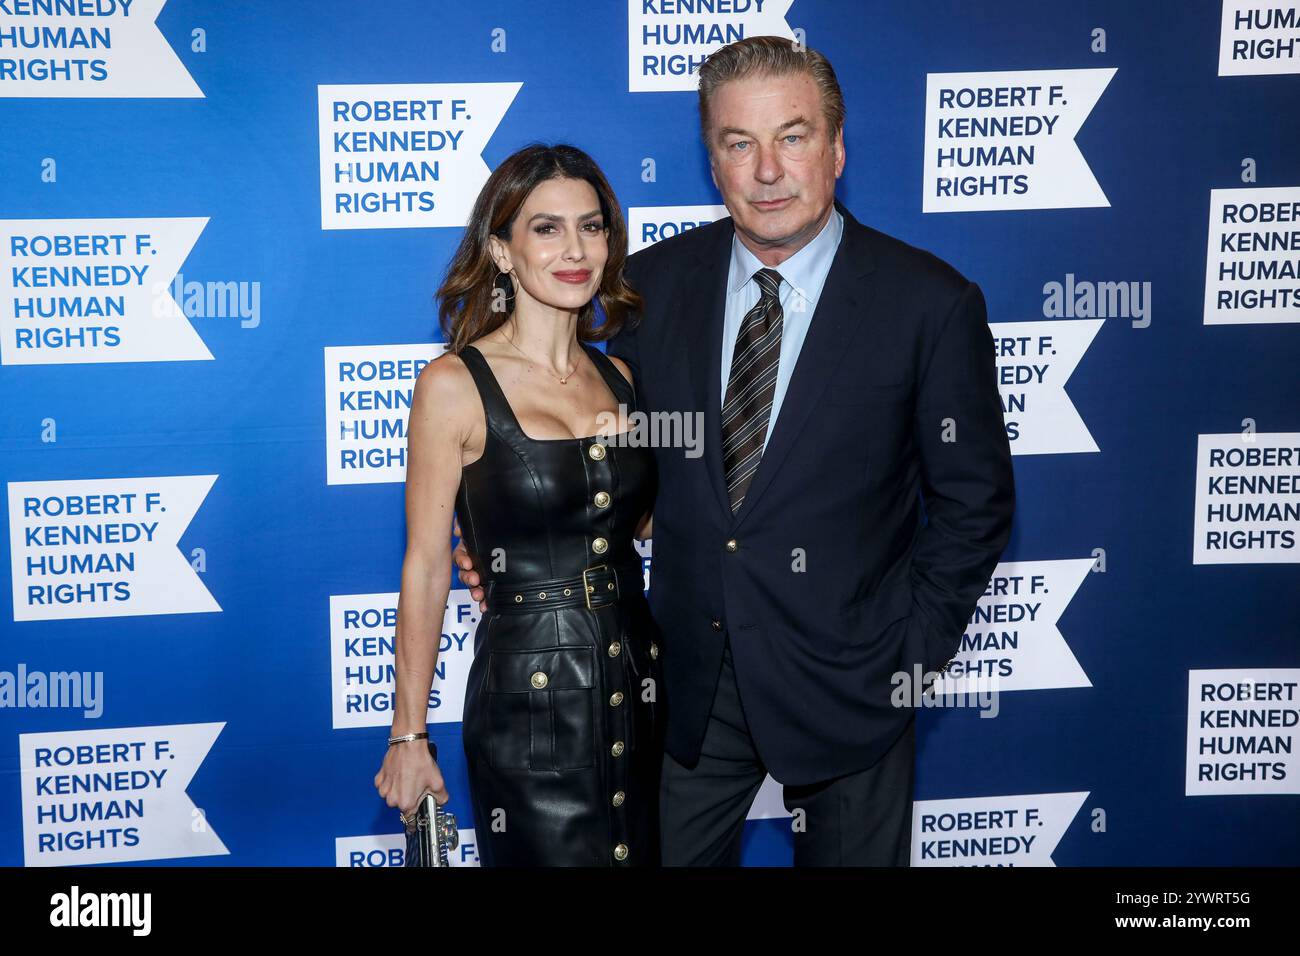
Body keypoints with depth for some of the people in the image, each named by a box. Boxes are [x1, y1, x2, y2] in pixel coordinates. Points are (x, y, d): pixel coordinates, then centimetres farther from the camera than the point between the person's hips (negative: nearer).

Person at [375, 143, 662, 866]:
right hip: (528, 698, -5)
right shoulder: (455, 385, -9)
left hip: (637, 690, 6)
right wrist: (408, 734, -6)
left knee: (640, 852, 16)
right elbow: (426, 568, -7)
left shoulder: (617, 378, 6)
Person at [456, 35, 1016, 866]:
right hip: (692, 673, 3)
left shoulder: (931, 303, -12)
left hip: (844, 677, -2)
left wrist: (919, 648, -6)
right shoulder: (655, 282, -2)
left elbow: (974, 501, -4)